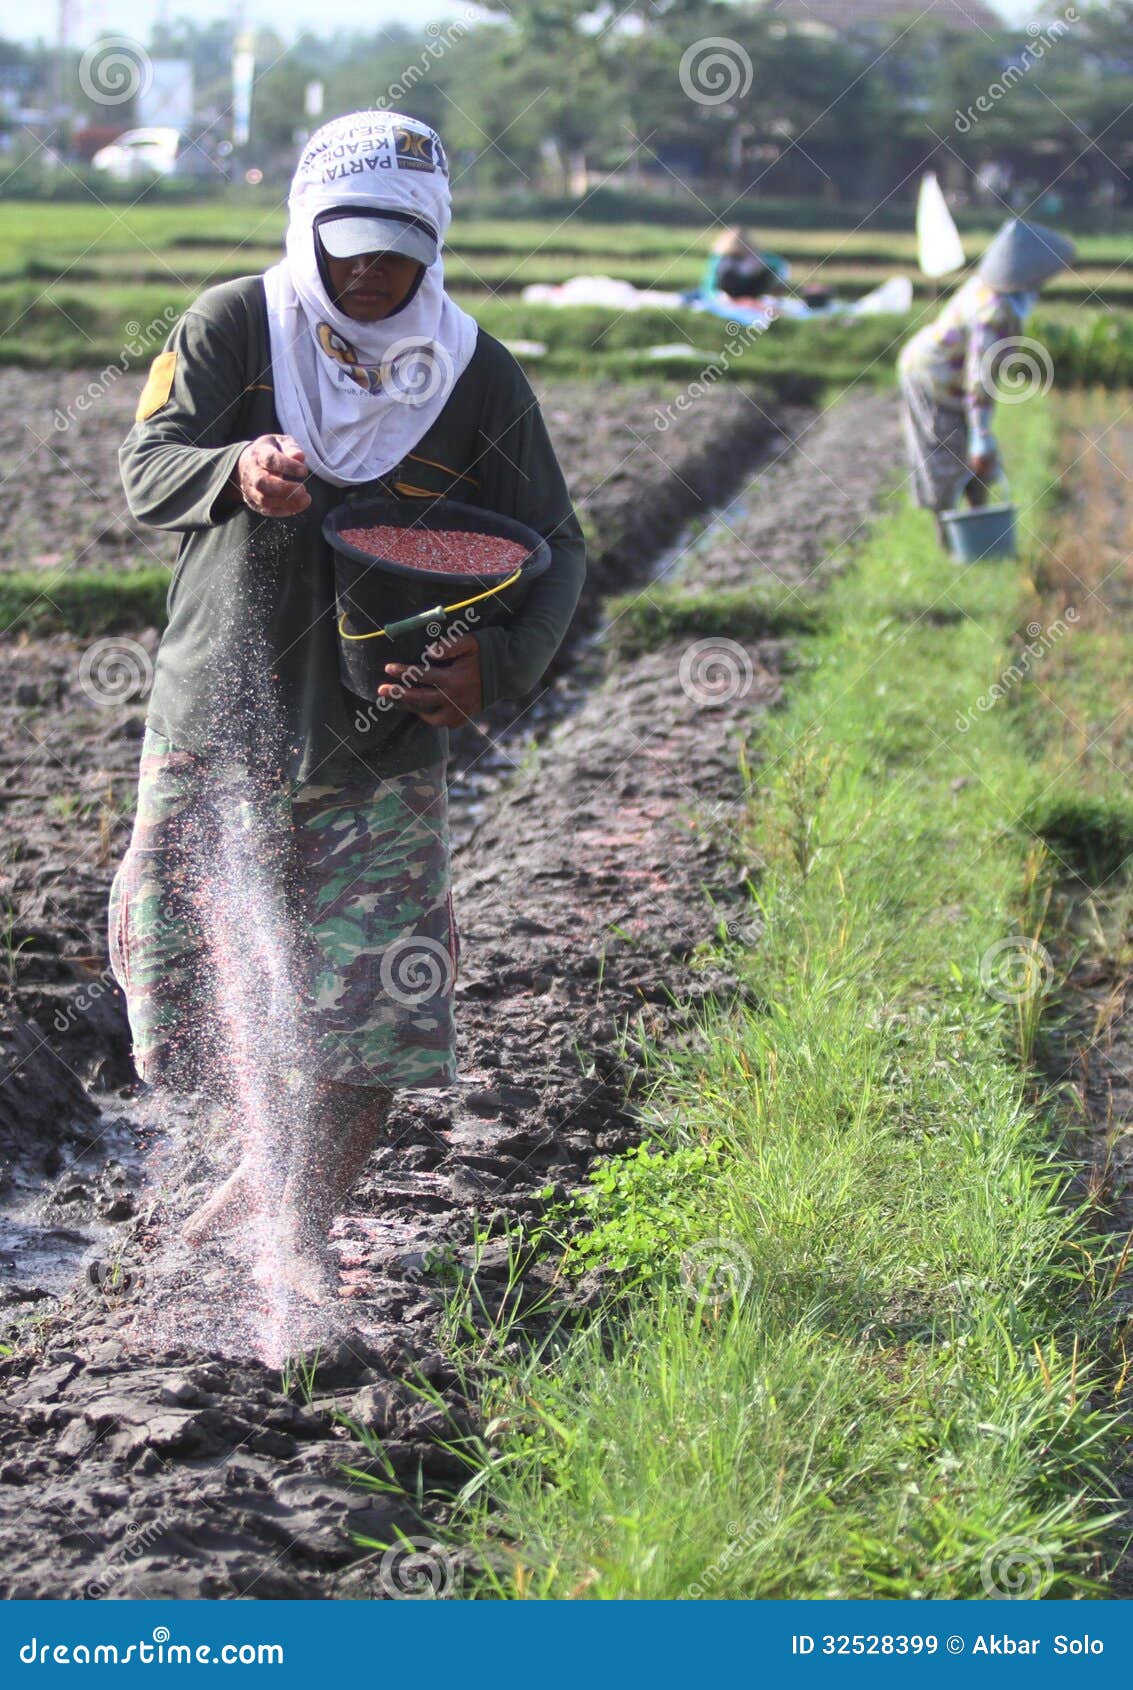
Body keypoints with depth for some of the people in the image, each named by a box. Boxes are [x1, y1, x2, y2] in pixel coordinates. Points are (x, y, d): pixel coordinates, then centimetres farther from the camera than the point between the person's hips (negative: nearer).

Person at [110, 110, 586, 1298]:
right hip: (213, 720, 1)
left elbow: (556, 551, 1)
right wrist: (236, 471, -35)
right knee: (197, 971, 10)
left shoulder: (479, 379, -4)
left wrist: (498, 666, -19)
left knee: (373, 1009, -5)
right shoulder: (233, 327, -5)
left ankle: (308, 1227, 18)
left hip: (377, 748, 0)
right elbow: (146, 469, -12)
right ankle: (262, 1162, 40)